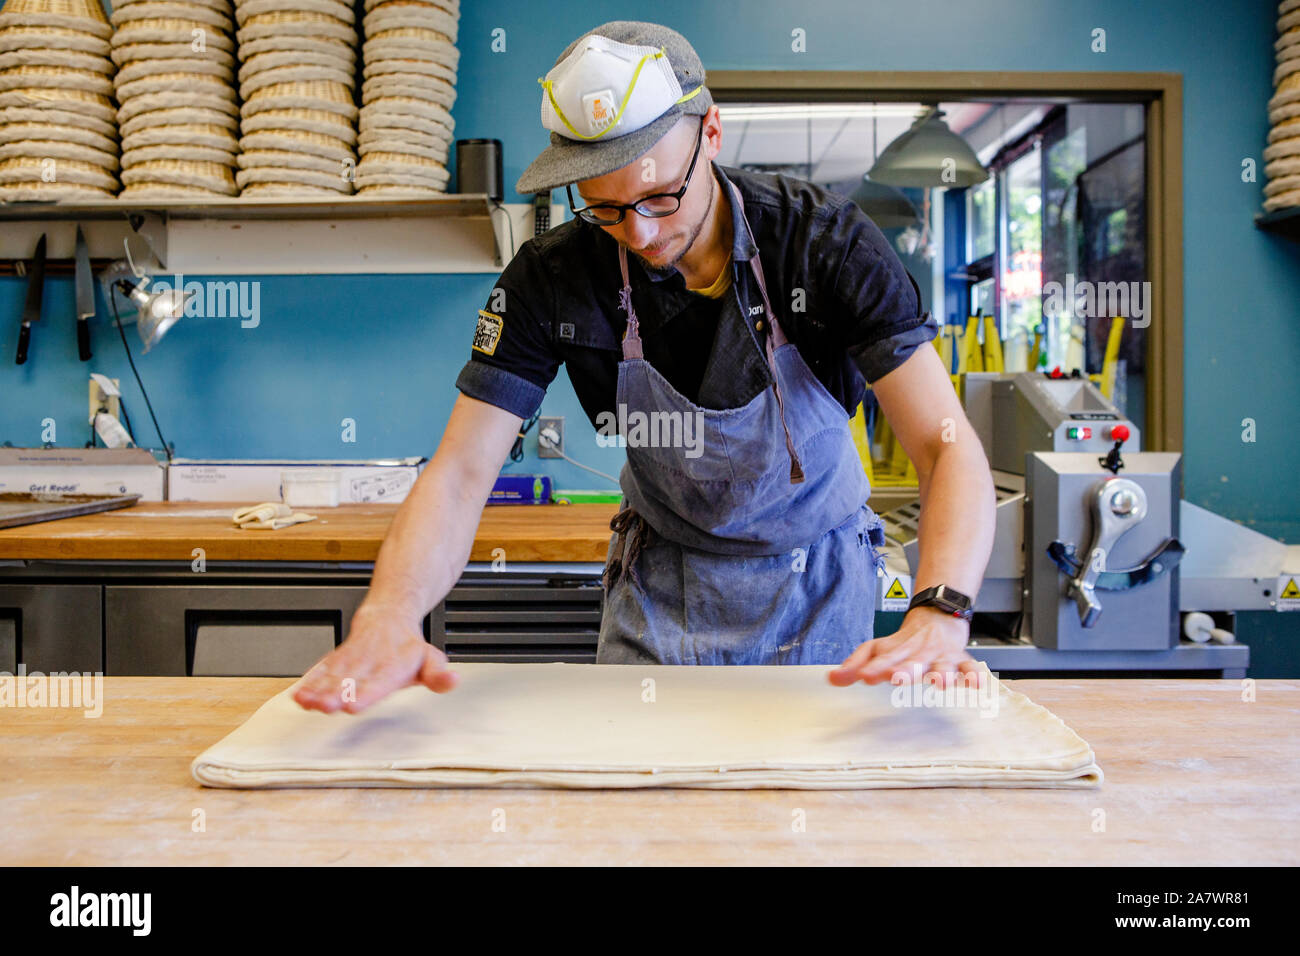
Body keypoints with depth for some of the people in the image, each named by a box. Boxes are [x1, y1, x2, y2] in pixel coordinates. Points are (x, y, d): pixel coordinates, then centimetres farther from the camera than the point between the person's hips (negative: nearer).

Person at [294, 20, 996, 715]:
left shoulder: (829, 243, -24)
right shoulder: (550, 278, -21)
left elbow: (949, 449, -31)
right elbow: (460, 473, -25)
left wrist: (938, 614, -51)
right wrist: (389, 616, -45)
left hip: (818, 577, 0)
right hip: (663, 583, 1)